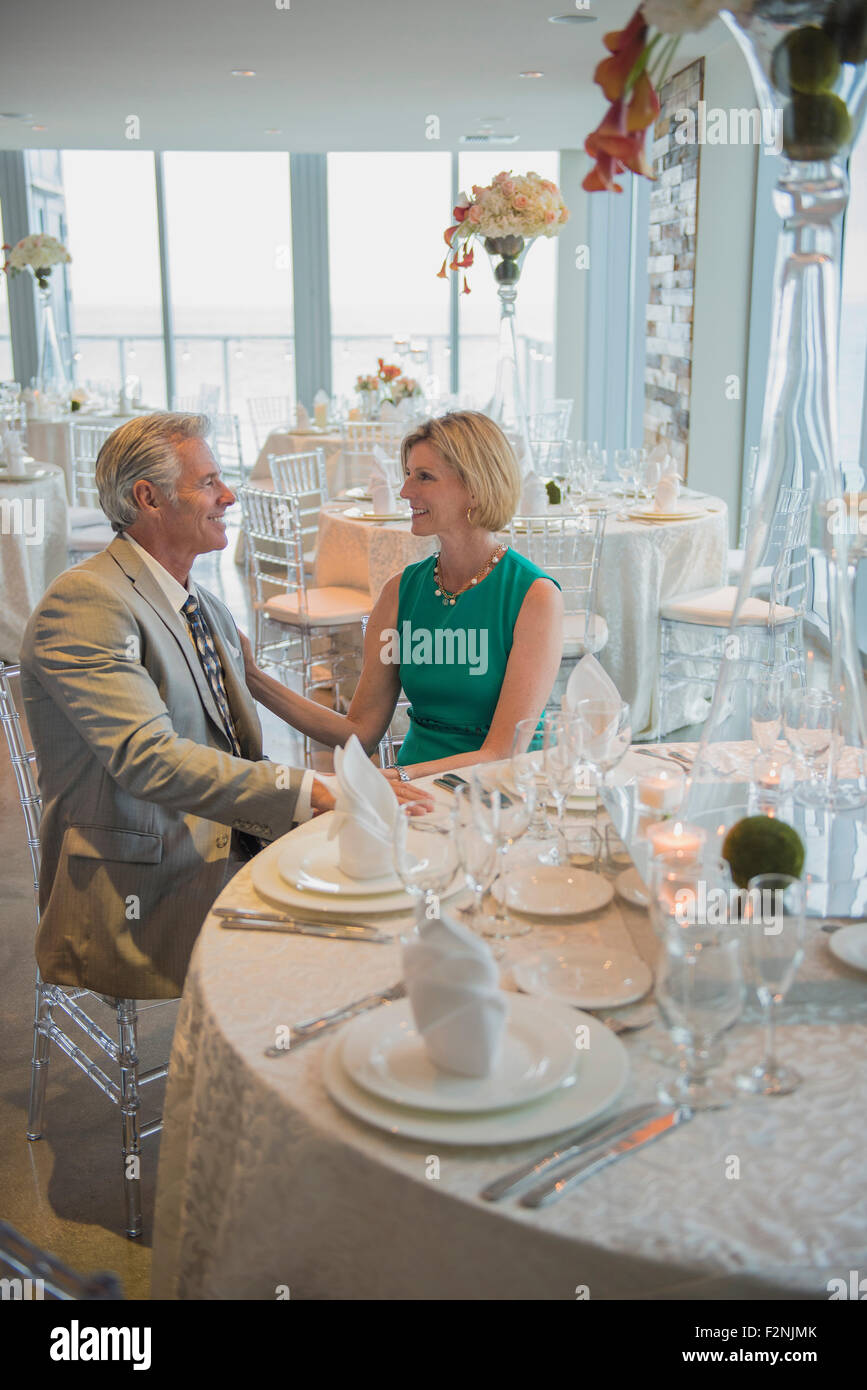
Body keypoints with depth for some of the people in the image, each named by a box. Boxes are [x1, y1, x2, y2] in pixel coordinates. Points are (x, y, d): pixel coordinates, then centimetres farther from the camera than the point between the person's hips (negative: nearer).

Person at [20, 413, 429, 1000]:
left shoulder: (211, 611, 17)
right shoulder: (84, 603, -12)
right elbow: (148, 759, -25)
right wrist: (314, 793, -31)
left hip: (232, 857, 8)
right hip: (139, 902, -8)